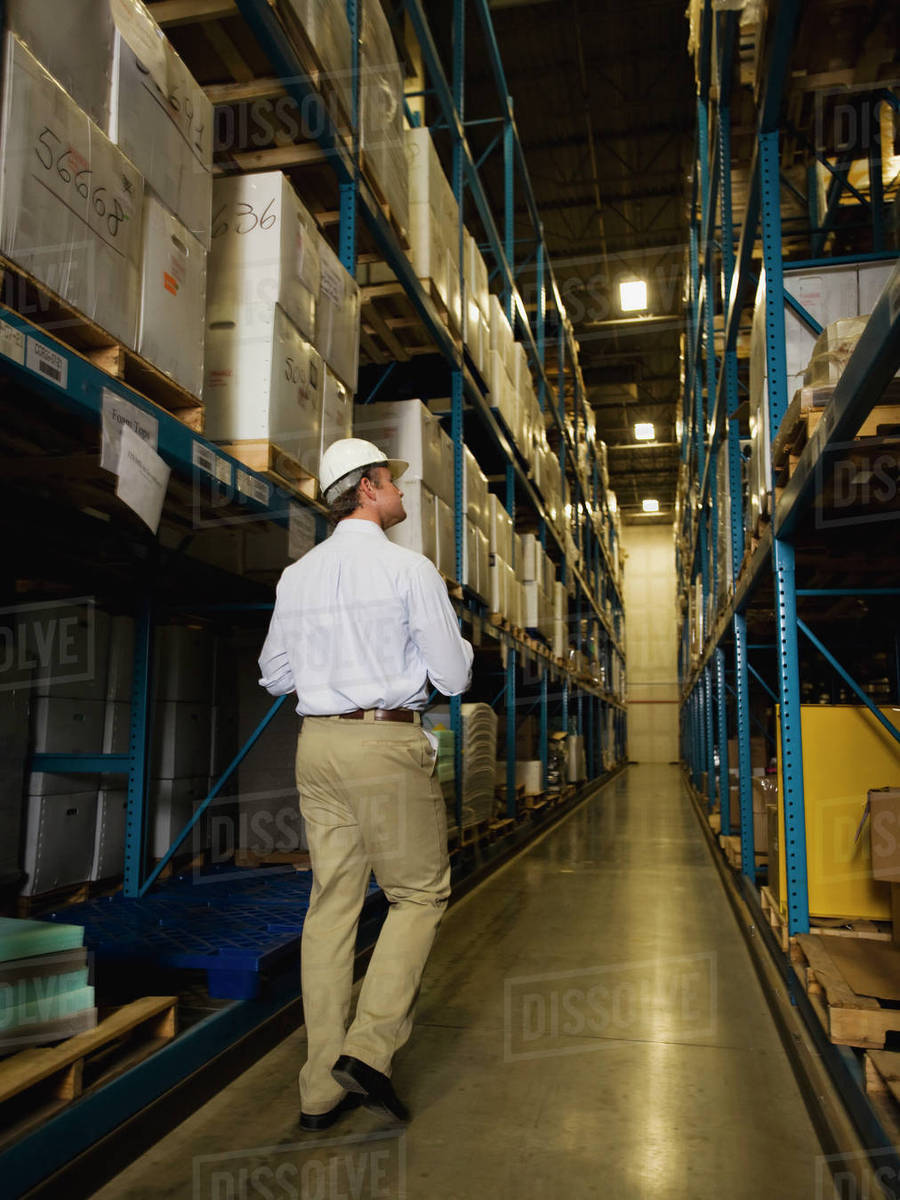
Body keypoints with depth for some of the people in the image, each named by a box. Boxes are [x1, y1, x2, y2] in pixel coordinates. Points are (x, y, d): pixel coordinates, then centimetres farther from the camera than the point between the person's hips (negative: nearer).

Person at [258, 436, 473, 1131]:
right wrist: (455, 640, 14)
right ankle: (369, 1046, -1)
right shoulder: (409, 570, -7)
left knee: (332, 902, 10)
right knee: (420, 893, 9)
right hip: (388, 742, -6)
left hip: (317, 742, 6)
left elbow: (274, 676, 16)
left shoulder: (297, 576, 8)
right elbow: (453, 677, -6)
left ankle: (322, 1086, 17)